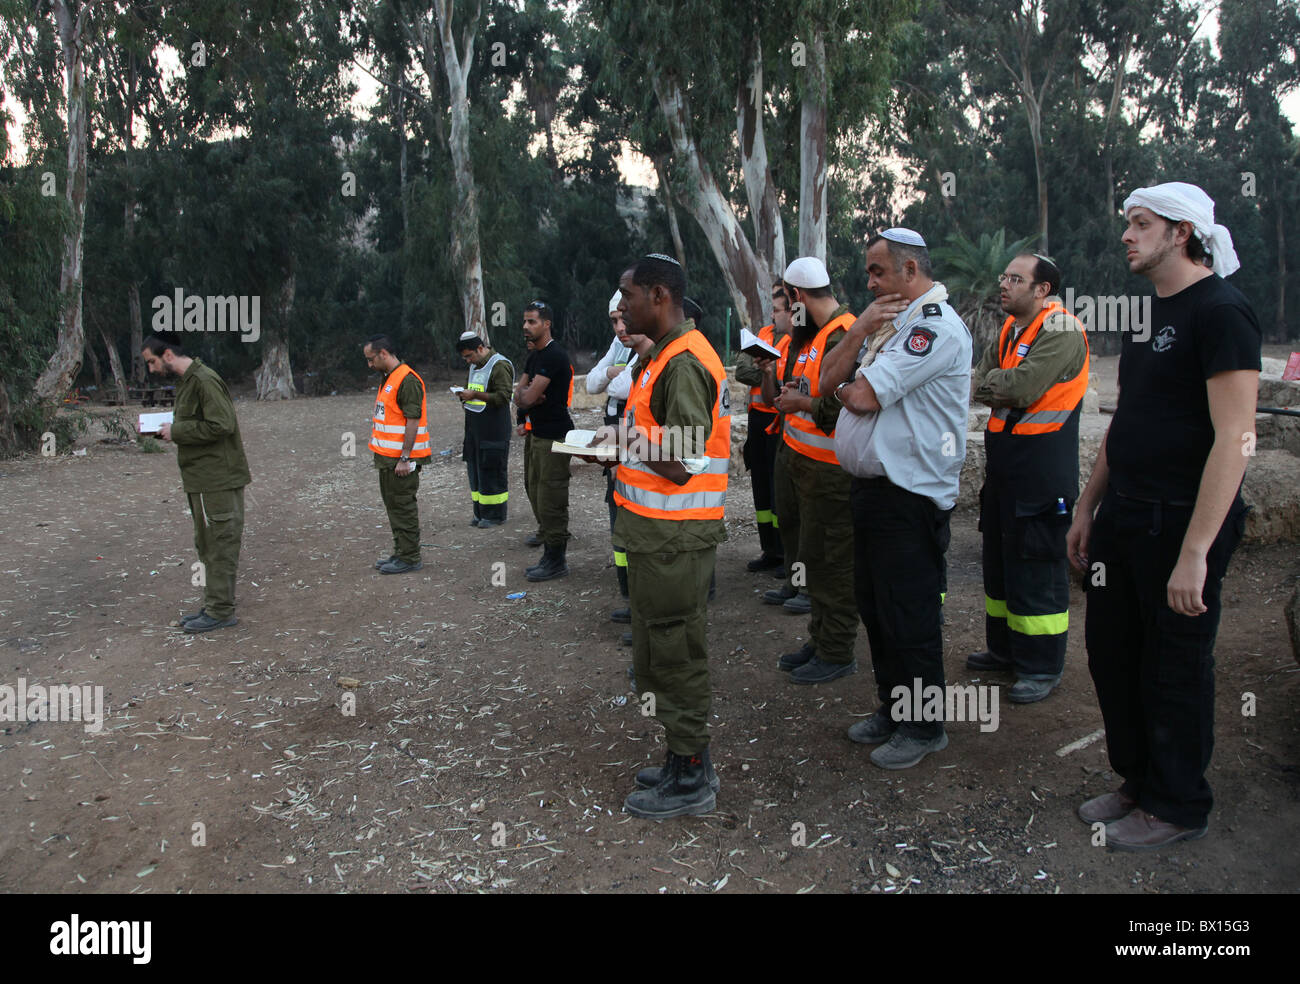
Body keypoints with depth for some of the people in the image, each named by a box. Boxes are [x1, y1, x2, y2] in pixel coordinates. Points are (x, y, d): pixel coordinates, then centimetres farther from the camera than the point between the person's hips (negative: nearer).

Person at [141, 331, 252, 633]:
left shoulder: (204, 381, -16)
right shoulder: (186, 381, 15)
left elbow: (221, 425, -24)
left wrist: (177, 431, -16)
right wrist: (168, 429, 7)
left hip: (217, 481, -10)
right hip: (201, 480, 10)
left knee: (219, 545, -3)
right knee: (208, 545, 16)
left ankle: (220, 612, 5)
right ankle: (214, 606, 25)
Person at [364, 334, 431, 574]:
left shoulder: (407, 380, -16)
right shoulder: (389, 379, 16)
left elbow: (413, 421, -20)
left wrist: (404, 458, -22)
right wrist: (381, 455, 19)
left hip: (401, 459, -10)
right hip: (388, 457, 10)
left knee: (403, 507, -3)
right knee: (394, 505, 15)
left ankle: (410, 558, 4)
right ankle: (401, 553, 24)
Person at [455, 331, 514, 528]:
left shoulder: (500, 366, -13)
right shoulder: (475, 366, 16)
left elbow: (503, 397, -20)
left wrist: (475, 394, -23)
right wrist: (465, 395, 6)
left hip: (493, 429, -9)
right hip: (474, 428, 9)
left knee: (491, 470, -4)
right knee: (475, 468, 11)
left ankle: (495, 514, 5)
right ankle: (480, 512, 20)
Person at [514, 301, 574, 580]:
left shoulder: (554, 356, -17)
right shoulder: (534, 355, 15)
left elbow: (528, 397, -21)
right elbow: (519, 395, 11)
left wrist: (523, 393, 0)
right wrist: (525, 395, -11)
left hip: (554, 437, -10)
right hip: (535, 433, 10)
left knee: (550, 501, -5)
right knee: (536, 493, 14)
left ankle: (556, 561, 3)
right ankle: (550, 554, 23)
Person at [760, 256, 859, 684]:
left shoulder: (843, 338, -18)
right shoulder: (809, 335, 14)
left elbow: (843, 406, -27)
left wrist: (799, 403, -16)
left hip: (827, 468, -10)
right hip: (796, 457, 10)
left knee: (827, 560, 0)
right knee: (807, 554, 16)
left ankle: (836, 653, 14)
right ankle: (819, 639, 30)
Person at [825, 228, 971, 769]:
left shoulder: (936, 326, -15)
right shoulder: (887, 321, 16)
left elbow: (864, 396, -21)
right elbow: (829, 380, 9)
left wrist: (846, 390, 2)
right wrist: (858, 331, -4)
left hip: (910, 495, -10)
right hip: (871, 485, 10)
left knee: (909, 615, 0)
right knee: (874, 604, 17)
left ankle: (924, 726, 16)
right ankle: (892, 708, 32)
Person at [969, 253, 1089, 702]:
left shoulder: (1061, 330, -14)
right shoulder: (1011, 329, 15)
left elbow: (1023, 387, -24)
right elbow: (983, 376, 8)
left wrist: (981, 383, -9)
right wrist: (988, 386, -13)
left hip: (1043, 467, -9)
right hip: (1004, 459, 10)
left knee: (1037, 565, -3)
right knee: (999, 557, 17)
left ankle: (1042, 666, 9)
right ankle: (1005, 648, 32)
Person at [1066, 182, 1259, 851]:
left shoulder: (1220, 311, -14)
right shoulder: (1147, 313, 13)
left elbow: (1234, 437, -21)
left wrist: (1195, 551, -25)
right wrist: (1087, 508, 17)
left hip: (1181, 522, -8)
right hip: (1122, 516, 8)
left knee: (1175, 670, 6)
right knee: (1110, 652, 15)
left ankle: (1178, 807, 25)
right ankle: (1138, 781, 34)